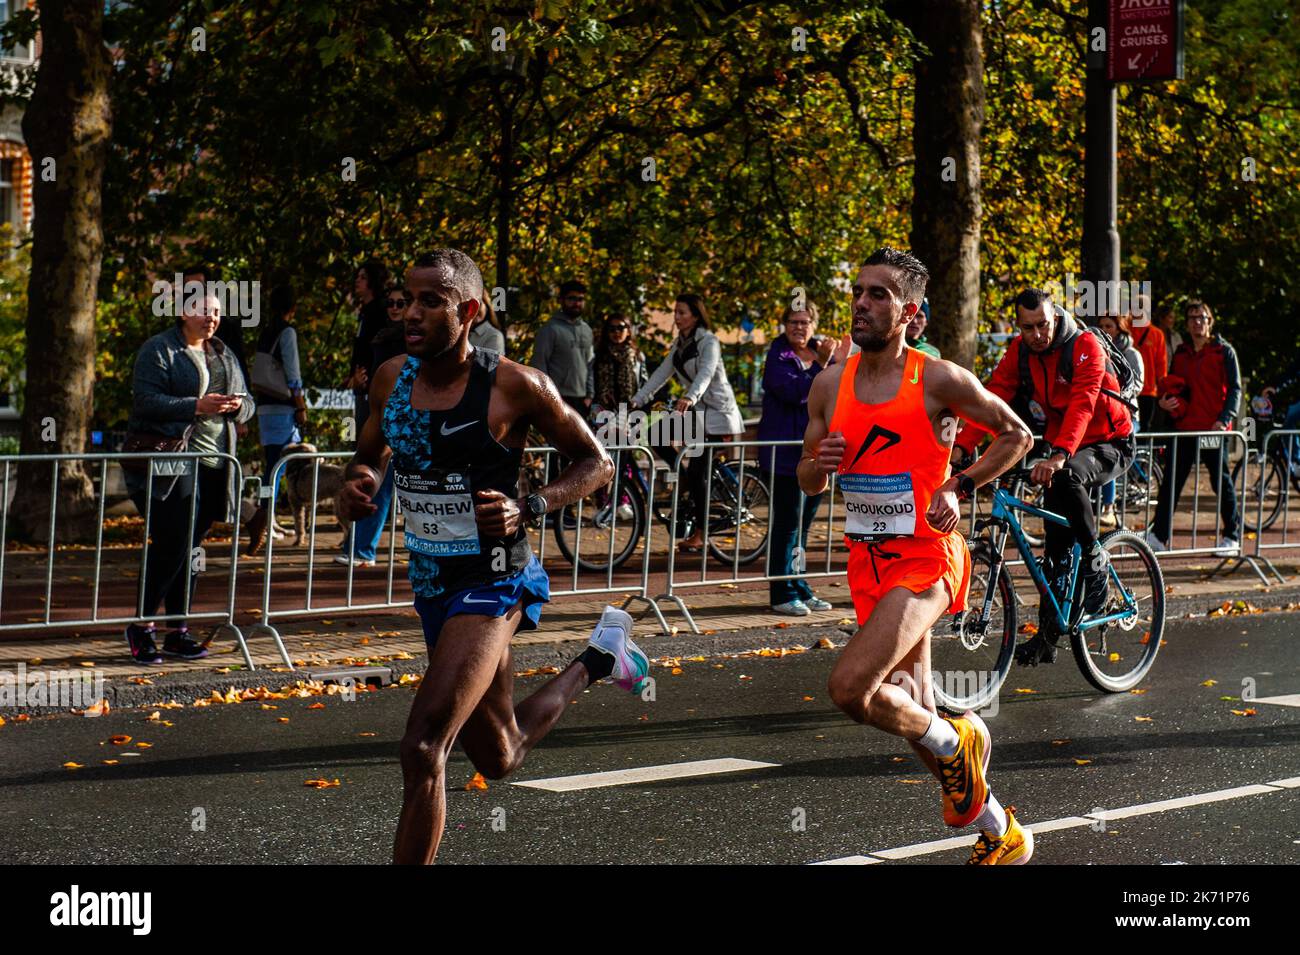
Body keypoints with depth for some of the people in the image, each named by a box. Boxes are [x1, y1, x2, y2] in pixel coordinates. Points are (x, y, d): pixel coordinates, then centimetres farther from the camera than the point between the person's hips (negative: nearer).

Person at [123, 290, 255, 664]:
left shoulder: (224, 355, 19)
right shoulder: (159, 350, -3)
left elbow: (246, 402, 21)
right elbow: (146, 401, -14)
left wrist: (239, 405, -3)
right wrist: (196, 406, -22)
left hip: (213, 464, 7)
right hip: (169, 464, -7)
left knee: (191, 548, 9)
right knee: (171, 545, -12)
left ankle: (177, 631, 16)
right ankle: (141, 626, 2)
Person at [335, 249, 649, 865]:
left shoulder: (514, 387, -15)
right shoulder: (391, 379, 0)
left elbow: (595, 462, -5)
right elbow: (369, 457, 17)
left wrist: (527, 509, -21)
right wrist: (355, 490, -6)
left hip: (494, 581, -7)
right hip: (432, 583, 7)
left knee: (423, 748, -23)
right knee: (499, 758, 23)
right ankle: (597, 659, 47)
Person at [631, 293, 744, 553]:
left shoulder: (708, 341, -15)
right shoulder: (680, 344, 9)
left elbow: (706, 374, -31)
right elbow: (662, 373, 6)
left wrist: (689, 398, -49)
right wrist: (637, 399, -4)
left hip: (716, 411, -8)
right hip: (696, 409, 8)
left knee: (698, 469, -11)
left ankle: (699, 534, -7)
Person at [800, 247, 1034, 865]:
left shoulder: (939, 380, -10)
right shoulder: (830, 385, 4)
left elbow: (1016, 434, 2)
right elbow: (807, 483, 13)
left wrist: (959, 488, -9)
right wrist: (821, 463, -10)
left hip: (925, 560, -6)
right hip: (868, 562, 7)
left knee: (849, 688, -24)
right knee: (911, 713, 12)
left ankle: (956, 743, 5)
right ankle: (1001, 834, 30)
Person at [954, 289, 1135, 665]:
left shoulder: (1085, 346, -21)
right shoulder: (1019, 352, -4)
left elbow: (1082, 404, -34)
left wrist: (1059, 456, -48)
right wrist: (960, 446, -26)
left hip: (1109, 444, -5)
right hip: (1061, 445, 6)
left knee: (1068, 478, -37)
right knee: (1056, 544, 1)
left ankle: (1096, 559, -16)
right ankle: (1047, 637, 8)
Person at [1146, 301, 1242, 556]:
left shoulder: (1224, 352, 0)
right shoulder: (1181, 354, 15)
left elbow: (1234, 389, -3)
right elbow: (1173, 385, 23)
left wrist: (1224, 419, -15)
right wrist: (1165, 401, 1)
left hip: (1213, 429, -4)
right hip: (1184, 427, 5)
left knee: (1221, 482, 2)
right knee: (1171, 481, 3)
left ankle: (1233, 535, 11)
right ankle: (1159, 535, 6)